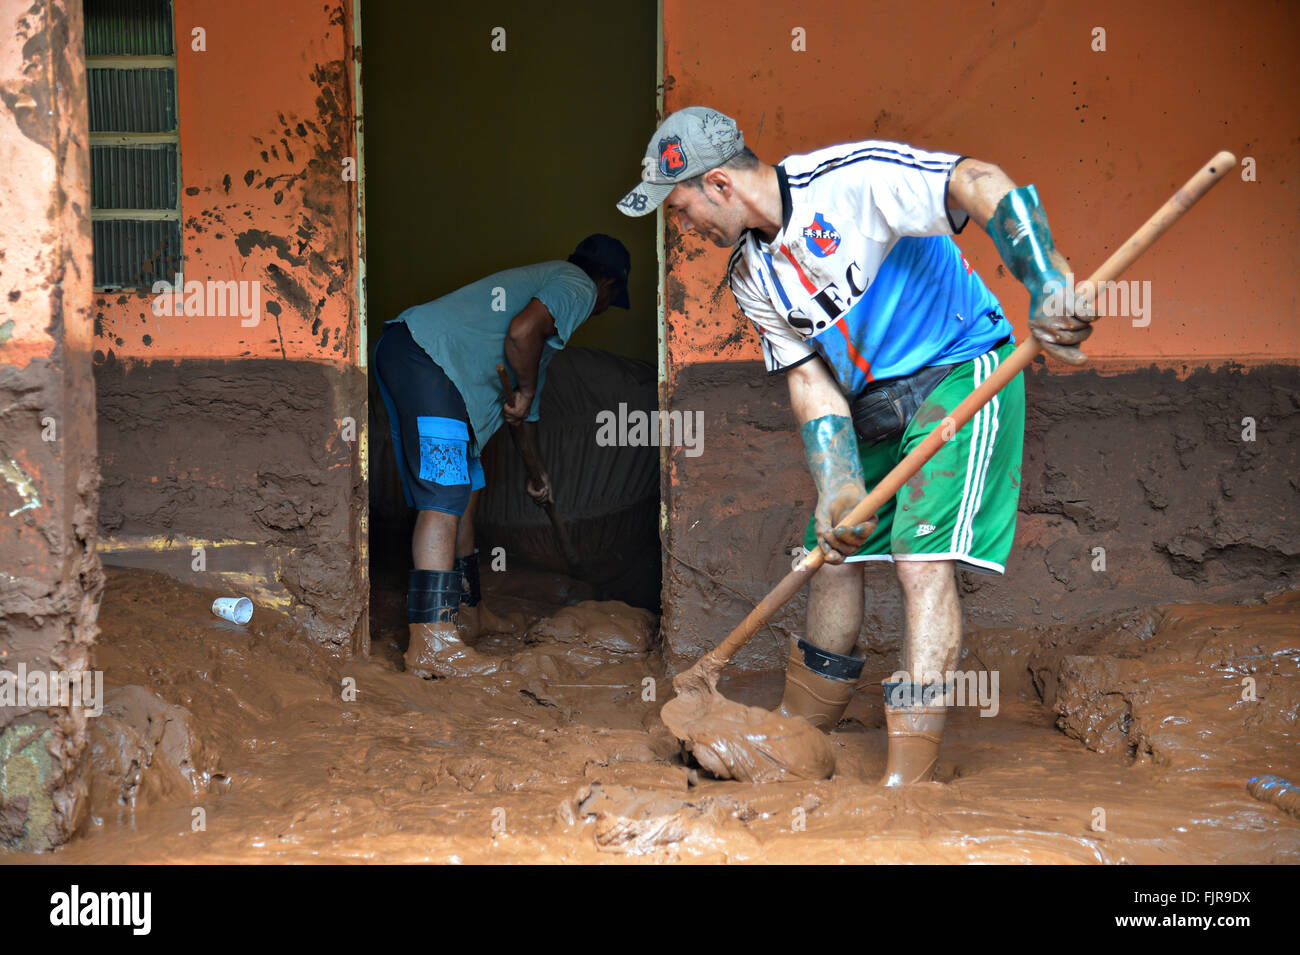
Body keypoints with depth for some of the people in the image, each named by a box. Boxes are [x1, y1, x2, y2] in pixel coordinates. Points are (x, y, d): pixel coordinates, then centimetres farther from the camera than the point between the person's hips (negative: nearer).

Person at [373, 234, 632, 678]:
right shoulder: (580, 288, 4)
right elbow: (522, 333, -17)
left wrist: (536, 471, 50)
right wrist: (526, 392, 0)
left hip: (402, 351, 10)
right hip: (425, 356, -10)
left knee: (466, 491, 17)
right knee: (445, 496, -15)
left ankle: (467, 614, 27)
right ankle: (430, 644, -21)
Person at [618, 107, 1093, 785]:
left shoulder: (849, 178, -20)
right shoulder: (752, 276, 4)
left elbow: (982, 183, -28)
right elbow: (810, 382, 0)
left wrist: (1048, 287, -40)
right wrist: (838, 491, -14)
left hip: (960, 373, -8)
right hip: (872, 403, 8)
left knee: (923, 562, -18)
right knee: (834, 556, 8)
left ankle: (905, 783, -19)